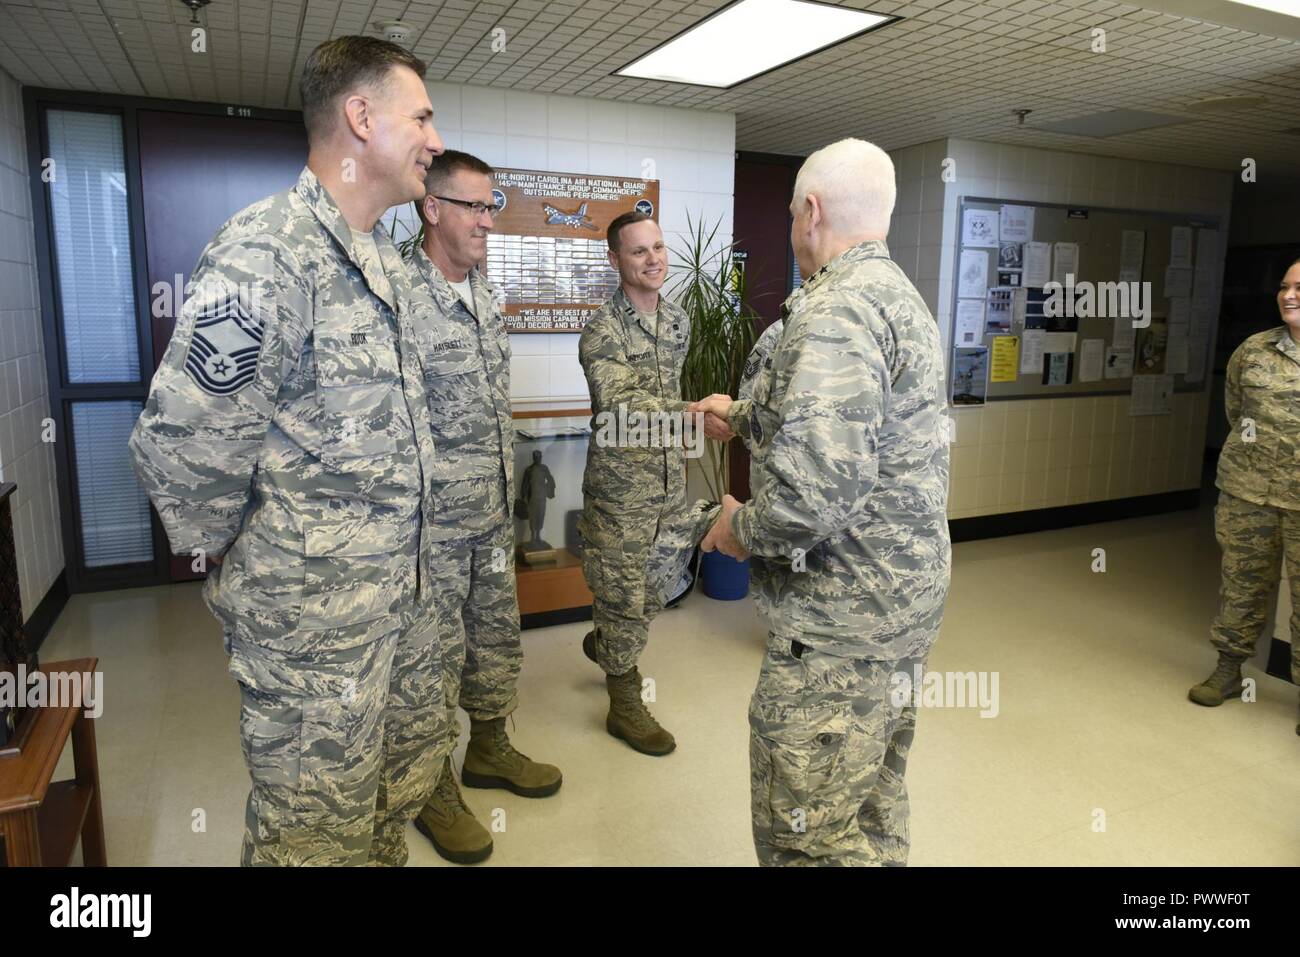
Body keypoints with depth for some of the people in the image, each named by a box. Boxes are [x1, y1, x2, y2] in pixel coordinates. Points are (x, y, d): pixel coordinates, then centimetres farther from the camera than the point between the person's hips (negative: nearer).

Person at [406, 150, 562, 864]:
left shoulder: (485, 295, 11)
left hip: (494, 511, 8)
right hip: (434, 517, -8)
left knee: (498, 634, 18)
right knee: (437, 649, 6)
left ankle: (489, 746, 38)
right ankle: (435, 786, 24)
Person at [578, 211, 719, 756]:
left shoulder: (678, 320, 8)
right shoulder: (602, 330, -15)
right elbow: (619, 409, -29)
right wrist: (690, 415, -41)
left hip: (670, 480, 7)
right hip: (620, 485, -7)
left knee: (659, 587, 18)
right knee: (624, 594, 4)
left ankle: (603, 643, 46)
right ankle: (624, 706, 21)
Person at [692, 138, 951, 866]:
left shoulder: (835, 310, -21)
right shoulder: (899, 294, 13)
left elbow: (816, 486, -31)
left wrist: (743, 527, -12)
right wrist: (742, 415, 36)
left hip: (841, 619, -10)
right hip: (909, 595, 11)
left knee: (807, 835, 3)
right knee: (874, 814, 24)